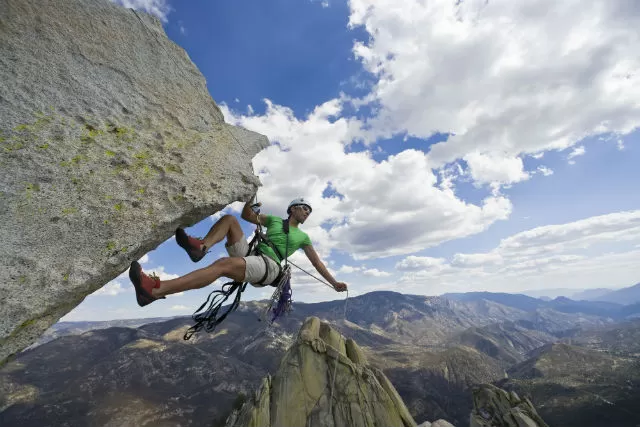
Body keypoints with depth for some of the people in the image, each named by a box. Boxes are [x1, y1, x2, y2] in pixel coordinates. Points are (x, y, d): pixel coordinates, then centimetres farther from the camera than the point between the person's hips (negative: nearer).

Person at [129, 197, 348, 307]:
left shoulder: (303, 237, 19)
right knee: (230, 219, -6)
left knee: (222, 264, -33)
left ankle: (155, 290, -43)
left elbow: (317, 262, 19)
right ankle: (200, 246, -33)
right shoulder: (274, 220, 23)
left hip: (267, 266, -4)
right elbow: (246, 215, 21)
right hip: (248, 255, 4)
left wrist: (334, 282, 17)